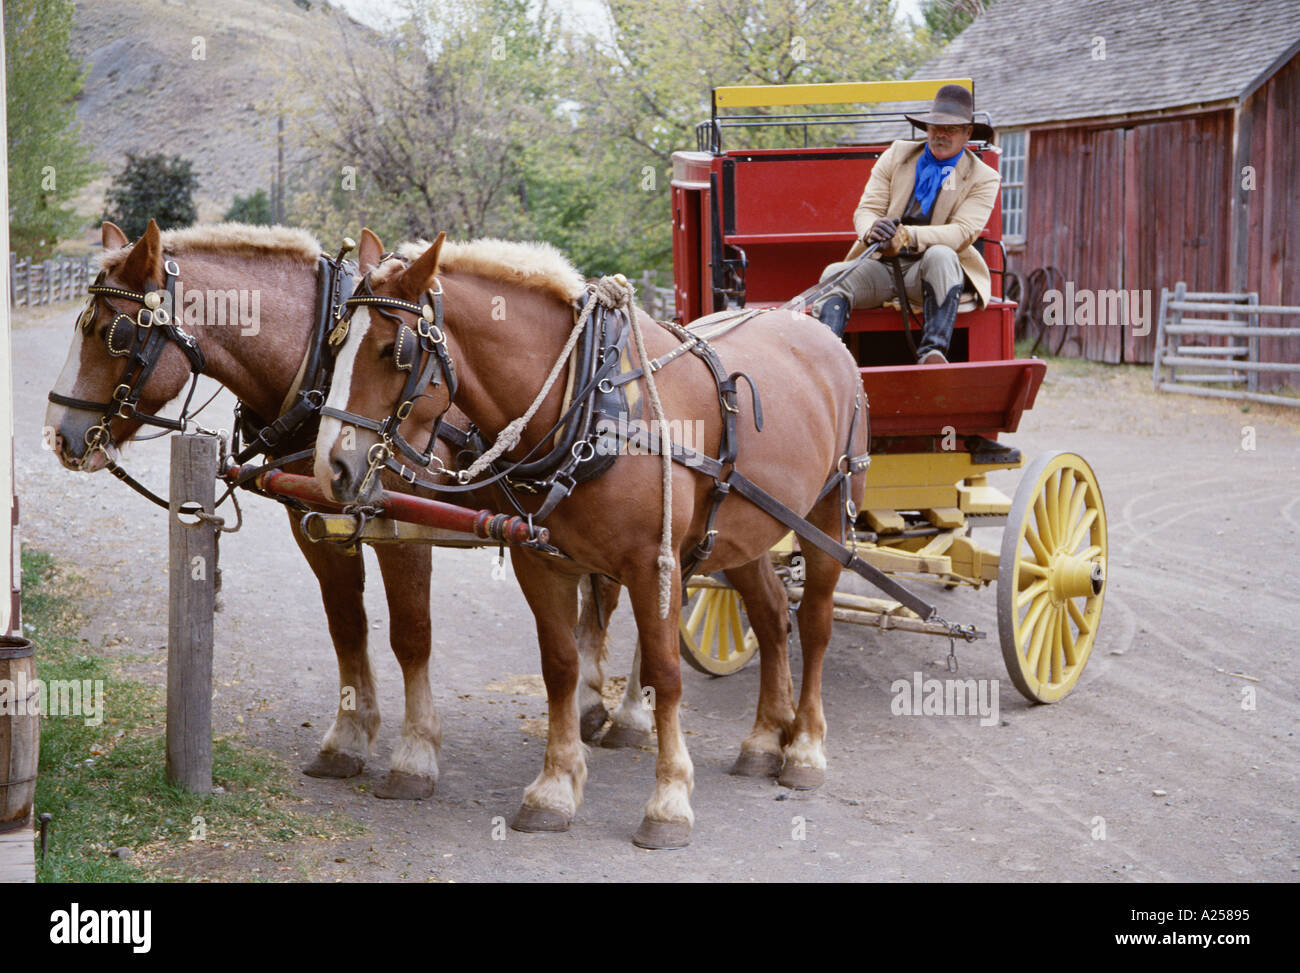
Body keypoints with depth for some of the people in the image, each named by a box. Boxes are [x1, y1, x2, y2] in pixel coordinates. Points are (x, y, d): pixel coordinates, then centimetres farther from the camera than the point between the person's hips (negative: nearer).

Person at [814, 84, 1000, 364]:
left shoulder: (983, 178, 4)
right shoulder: (897, 155, 13)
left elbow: (963, 232, -12)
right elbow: (866, 209, 5)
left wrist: (908, 236, -31)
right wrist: (872, 230, -23)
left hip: (928, 271, -2)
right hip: (882, 266, 3)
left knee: (940, 255, -36)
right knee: (835, 274, -26)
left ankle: (934, 352, -45)